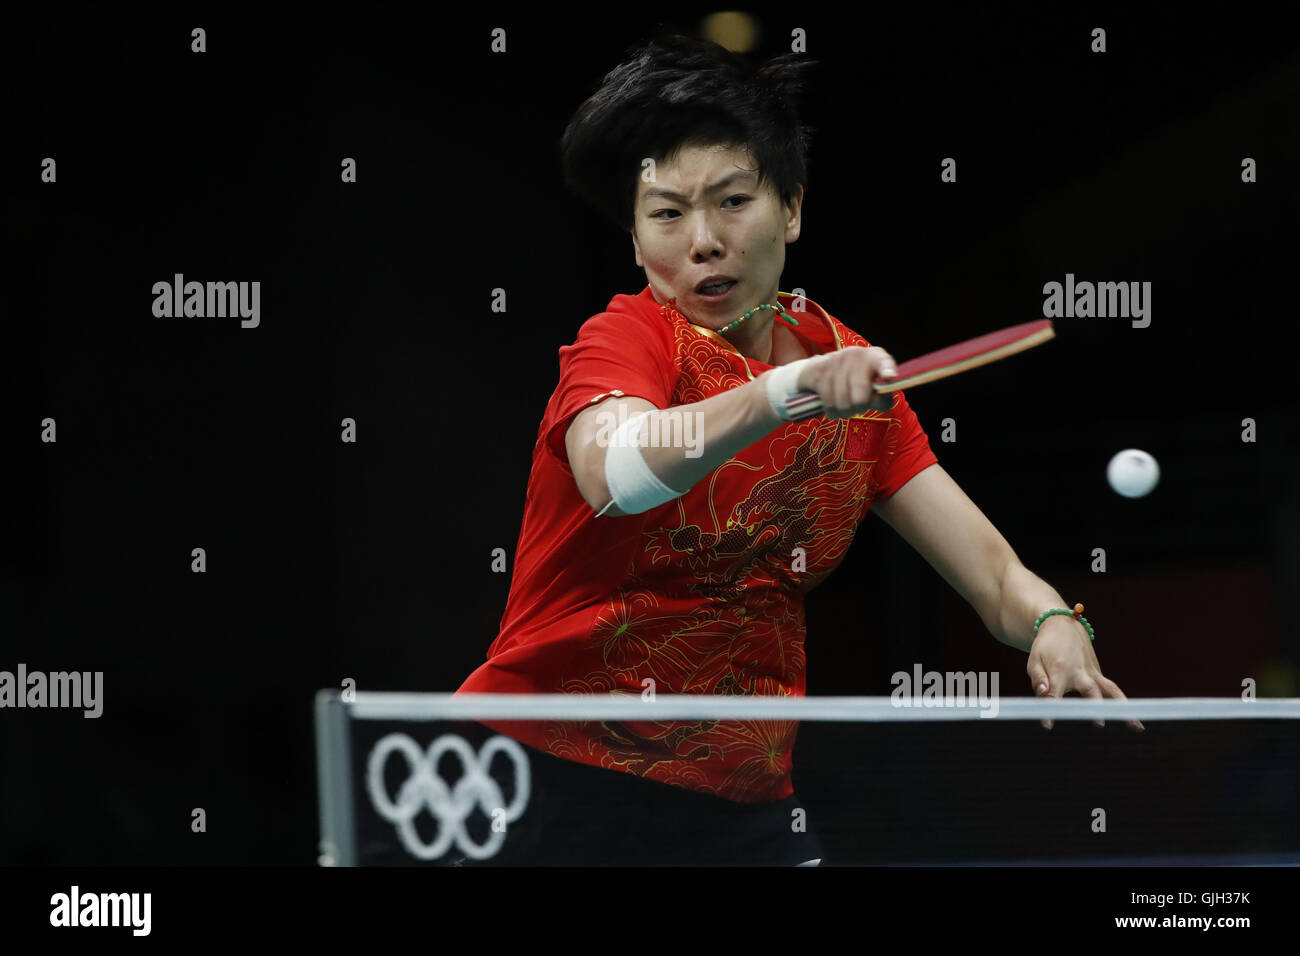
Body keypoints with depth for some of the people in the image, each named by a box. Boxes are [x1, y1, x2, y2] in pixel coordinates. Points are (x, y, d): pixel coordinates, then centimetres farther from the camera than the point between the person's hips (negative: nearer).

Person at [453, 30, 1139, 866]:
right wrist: (790, 390, -46)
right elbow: (614, 474, -33)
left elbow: (989, 568, 2)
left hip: (743, 803, 5)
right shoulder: (626, 339, -9)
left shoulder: (845, 364, 7)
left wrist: (1052, 626, -20)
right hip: (551, 771, -4)